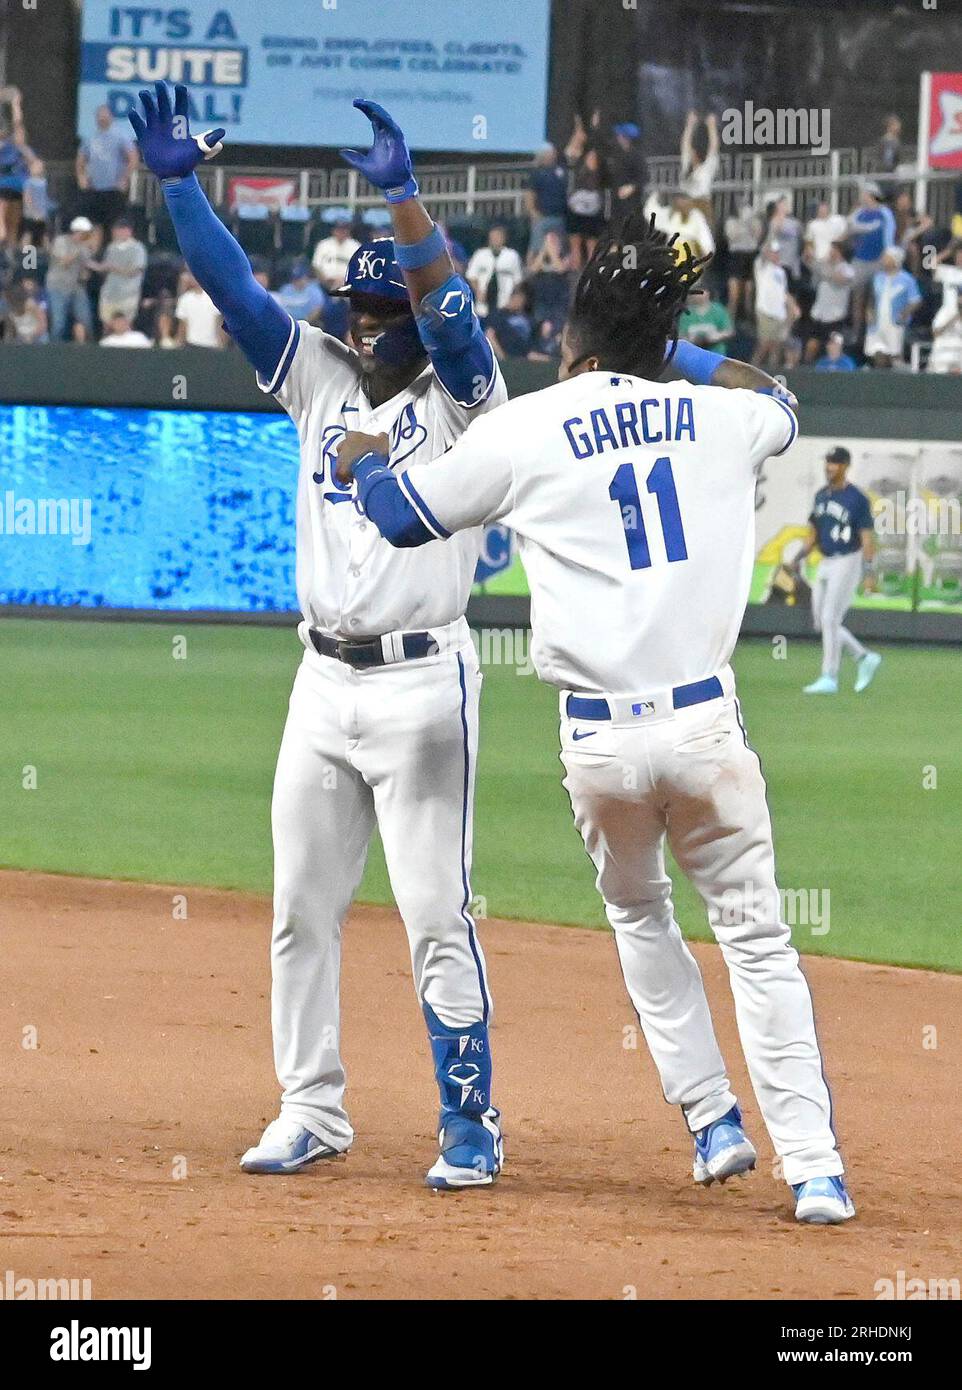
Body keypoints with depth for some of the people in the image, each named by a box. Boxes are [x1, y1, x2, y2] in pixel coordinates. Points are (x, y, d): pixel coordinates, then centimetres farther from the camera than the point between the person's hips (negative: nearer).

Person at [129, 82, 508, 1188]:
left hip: (422, 683, -6)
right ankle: (312, 1113, 17)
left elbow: (449, 310, -23)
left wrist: (403, 196, -36)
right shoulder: (320, 381, 10)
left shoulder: (460, 400, -4)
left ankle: (470, 1122, 1)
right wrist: (177, 184, -8)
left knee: (437, 914, -6)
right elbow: (234, 287, 3)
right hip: (324, 682, 6)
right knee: (302, 908, 8)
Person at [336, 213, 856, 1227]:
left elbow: (401, 517, 12)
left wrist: (364, 460, 33)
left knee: (638, 918, 24)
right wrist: (672, 350, 41)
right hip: (705, 726, 0)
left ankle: (711, 1117, 18)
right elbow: (780, 405, 33)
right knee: (756, 939, 5)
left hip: (599, 741, 0)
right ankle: (813, 1167, -4)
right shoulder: (719, 418, 6)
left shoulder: (524, 430, -1)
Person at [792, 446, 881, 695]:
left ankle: (829, 679, -6)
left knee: (830, 620, -11)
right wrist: (800, 558, 4)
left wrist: (870, 573, -20)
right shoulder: (821, 495, 10)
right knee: (822, 623, 7)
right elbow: (814, 532, 18)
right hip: (825, 564, 8)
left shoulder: (857, 499, -12)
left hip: (848, 563, -8)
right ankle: (865, 658, 21)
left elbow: (868, 537, -13)